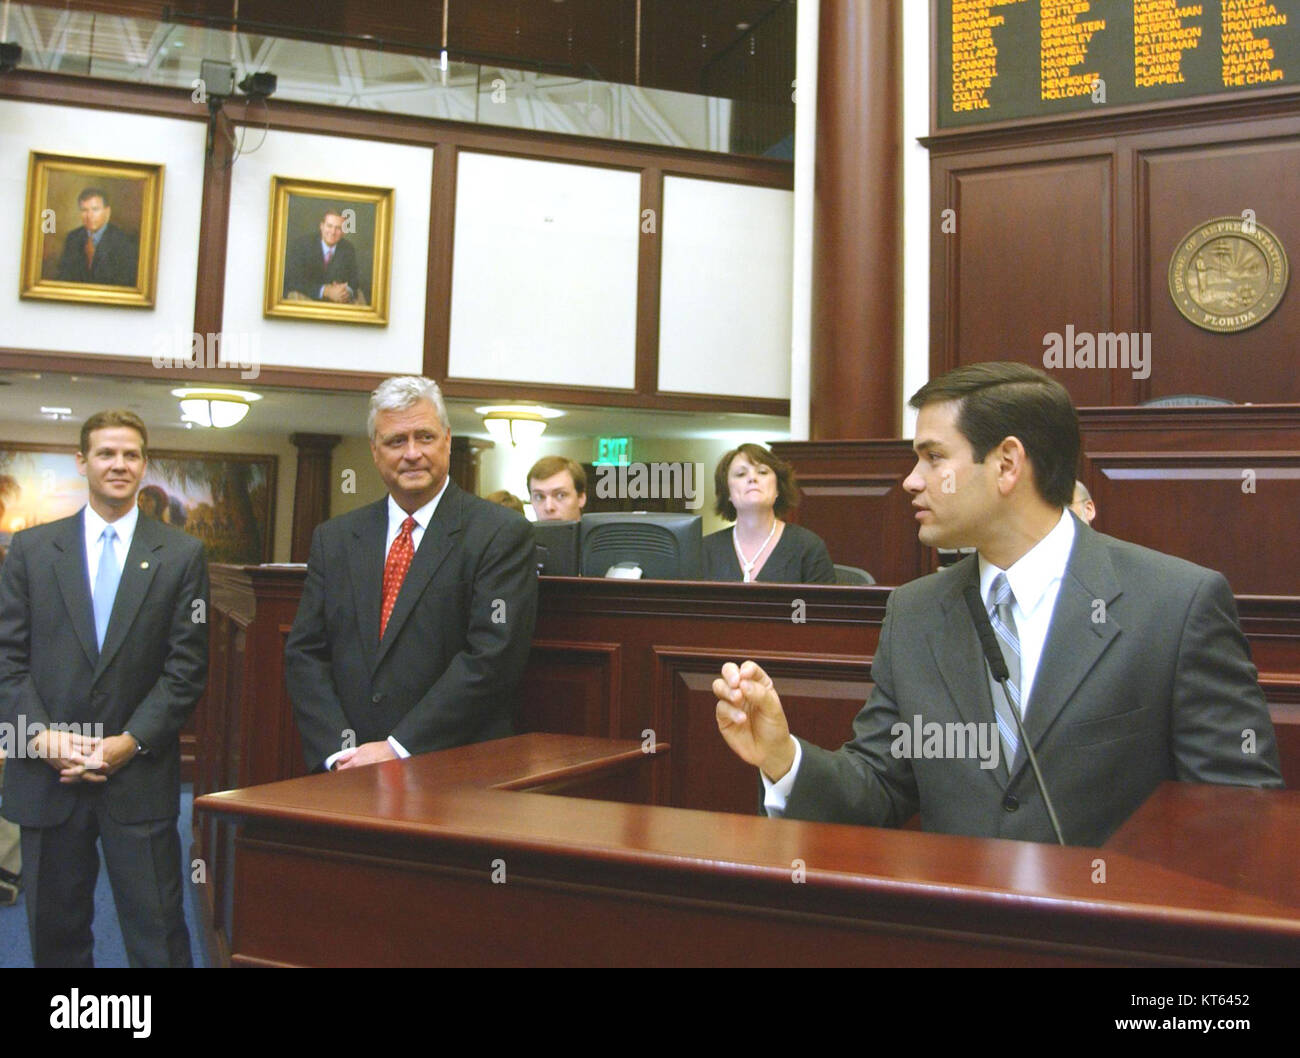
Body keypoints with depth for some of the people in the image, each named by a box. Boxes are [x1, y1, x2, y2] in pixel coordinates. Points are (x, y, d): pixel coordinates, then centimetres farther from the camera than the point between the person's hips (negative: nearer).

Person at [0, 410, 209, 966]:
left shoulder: (181, 554, 2)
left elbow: (187, 666, -2)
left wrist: (131, 742, -10)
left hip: (139, 775, -1)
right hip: (47, 775, 2)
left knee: (158, 935, 3)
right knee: (55, 931, 13)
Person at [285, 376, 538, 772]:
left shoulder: (502, 534, -1)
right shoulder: (333, 538, 14)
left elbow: (492, 657, -9)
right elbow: (304, 654, 11)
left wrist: (398, 748, -11)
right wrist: (340, 753, -4)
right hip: (348, 775, 3)